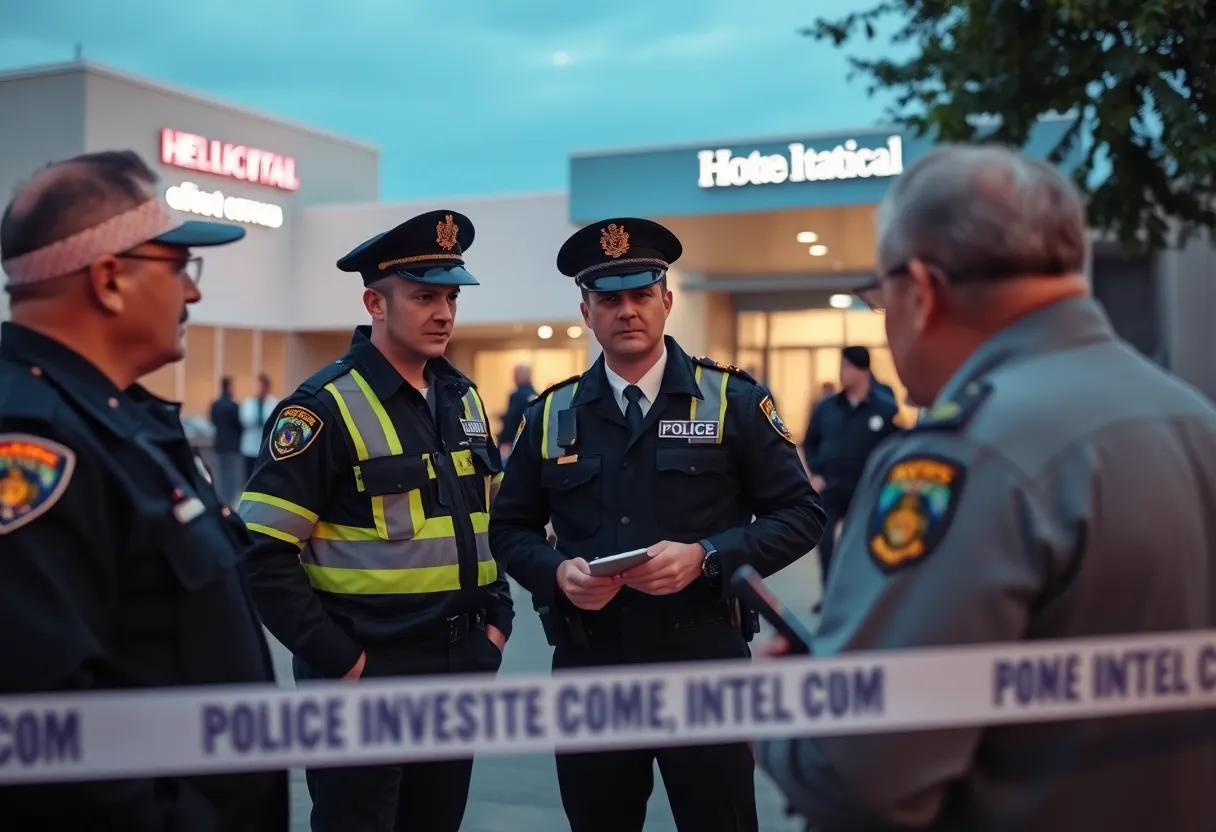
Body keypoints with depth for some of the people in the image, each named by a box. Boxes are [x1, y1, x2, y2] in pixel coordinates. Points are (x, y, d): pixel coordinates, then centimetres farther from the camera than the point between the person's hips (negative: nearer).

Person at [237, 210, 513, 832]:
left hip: (463, 667, 7)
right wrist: (336, 659, -17)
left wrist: (497, 617, 8)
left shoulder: (463, 398, 8)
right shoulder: (326, 406, -14)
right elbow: (264, 555, -17)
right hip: (368, 674, -6)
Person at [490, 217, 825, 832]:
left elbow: (800, 514, -3)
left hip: (702, 664, -2)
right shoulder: (552, 415, 5)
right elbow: (510, 527, 11)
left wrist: (705, 557, -18)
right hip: (587, 666, 3)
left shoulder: (731, 400, -2)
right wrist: (557, 571, -11)